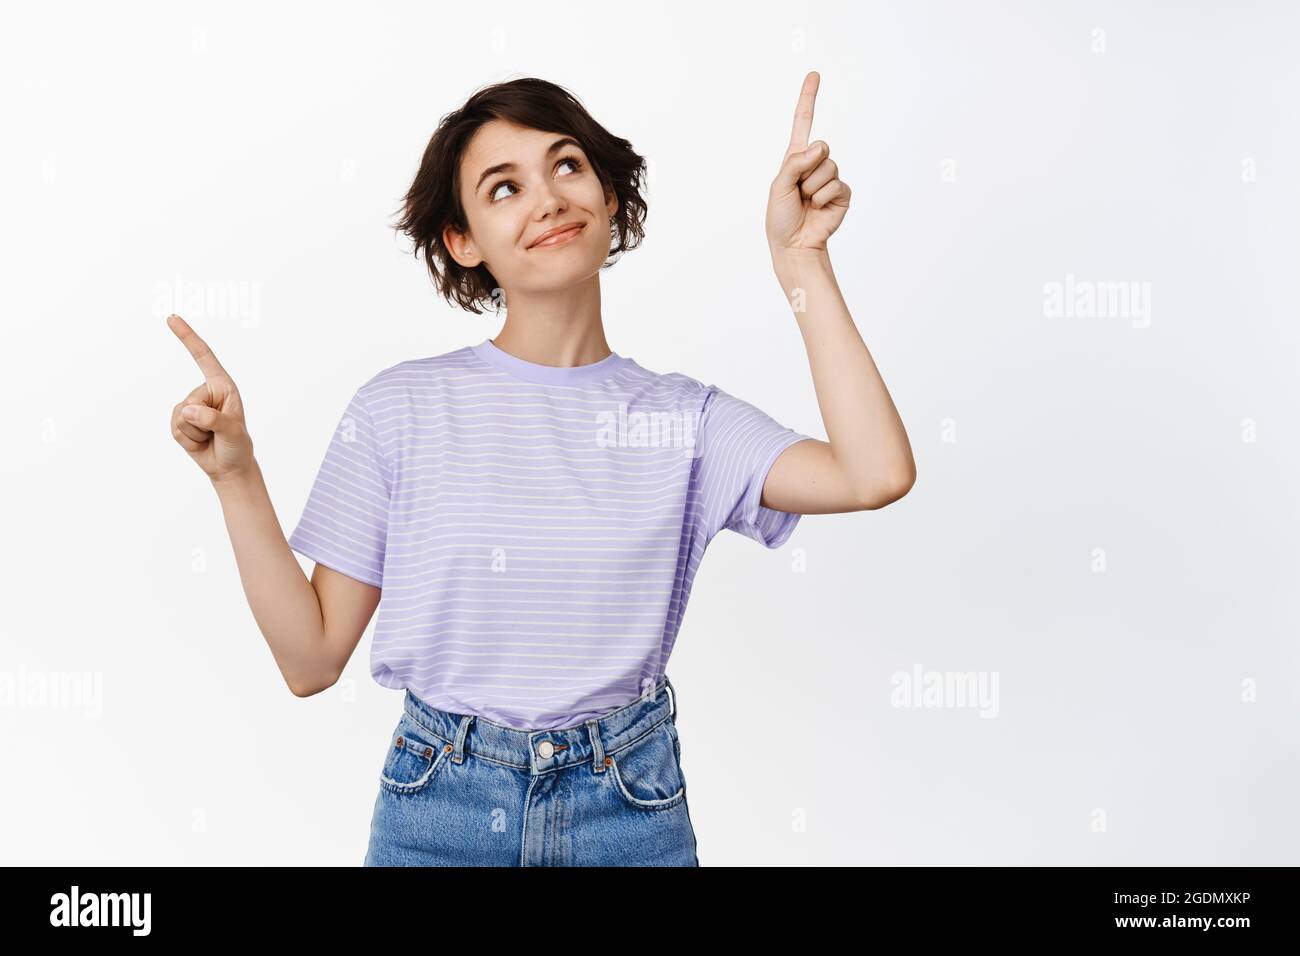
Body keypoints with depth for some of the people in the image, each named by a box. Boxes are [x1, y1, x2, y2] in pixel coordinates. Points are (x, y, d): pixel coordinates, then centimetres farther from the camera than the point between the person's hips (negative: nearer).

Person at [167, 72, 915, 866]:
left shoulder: (686, 417, -3)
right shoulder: (399, 408, -6)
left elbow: (877, 476, -20)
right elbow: (313, 659, -3)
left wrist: (802, 261, -15)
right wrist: (237, 478, -15)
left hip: (632, 813, 1)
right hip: (438, 810, 0)